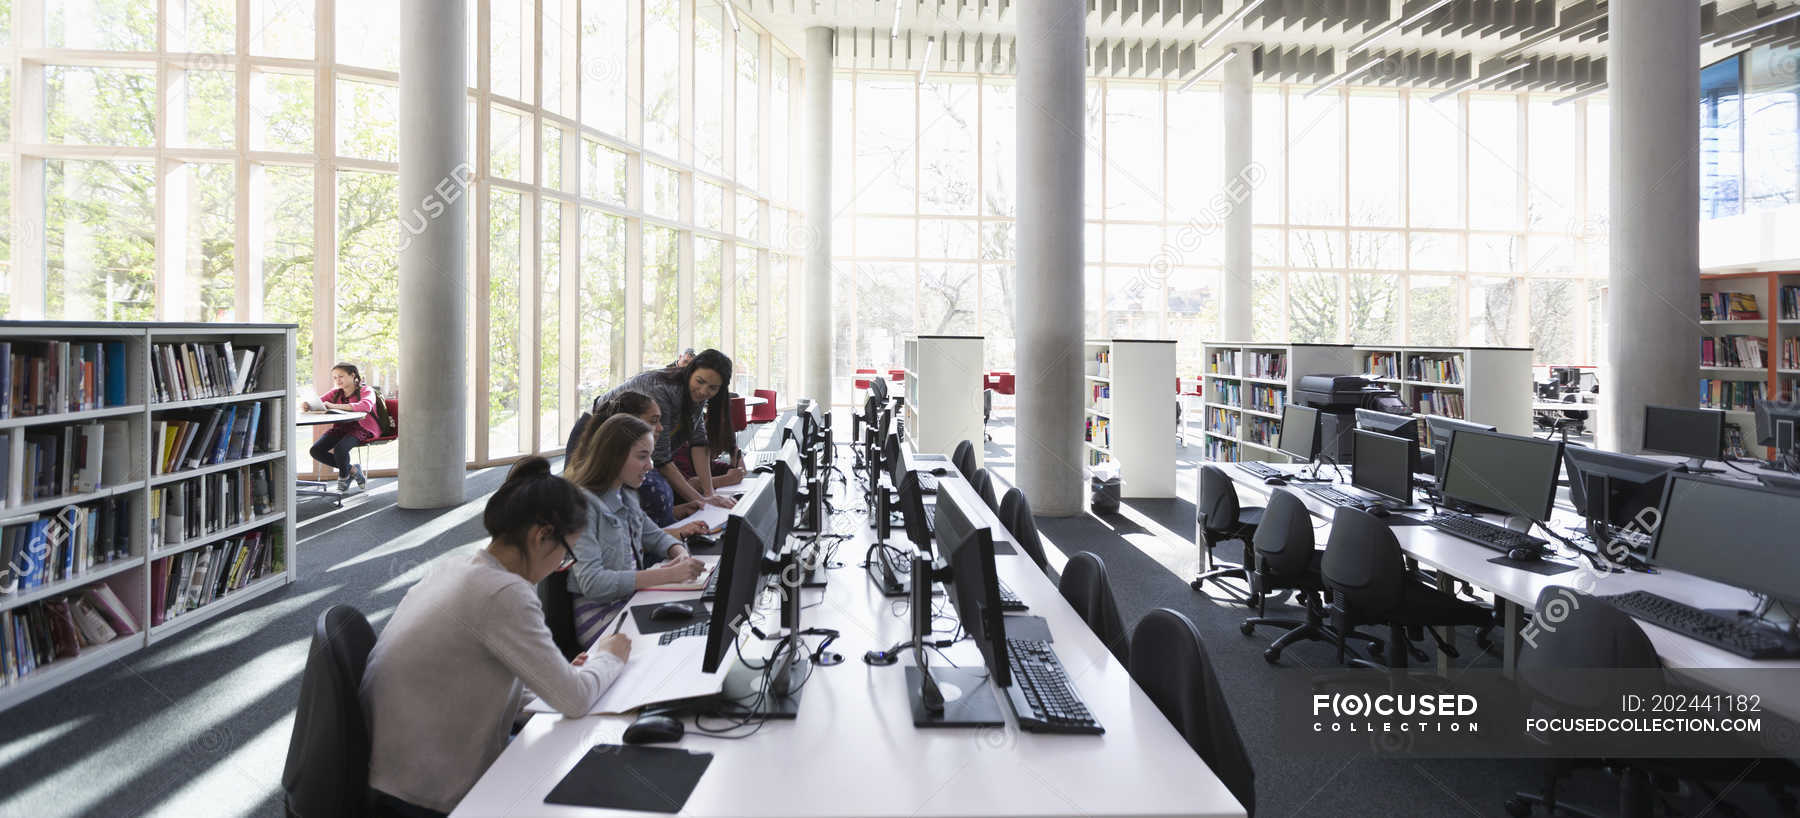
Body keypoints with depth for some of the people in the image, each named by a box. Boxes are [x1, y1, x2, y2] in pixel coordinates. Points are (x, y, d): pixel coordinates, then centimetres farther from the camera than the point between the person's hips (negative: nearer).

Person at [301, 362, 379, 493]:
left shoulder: (366, 390, -3)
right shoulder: (336, 393, 17)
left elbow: (366, 406, -25)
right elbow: (318, 403, 6)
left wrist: (336, 406, -31)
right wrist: (307, 405, -20)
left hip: (362, 429, -6)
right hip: (341, 428, 6)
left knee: (340, 449, -32)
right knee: (316, 450, -16)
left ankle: (344, 477, 0)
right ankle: (352, 470, 3)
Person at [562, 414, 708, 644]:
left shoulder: (626, 495, 11)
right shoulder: (582, 503, -17)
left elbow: (655, 536, 24)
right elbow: (591, 582, -25)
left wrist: (682, 554, -1)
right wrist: (668, 575, -29)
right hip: (599, 613, -8)